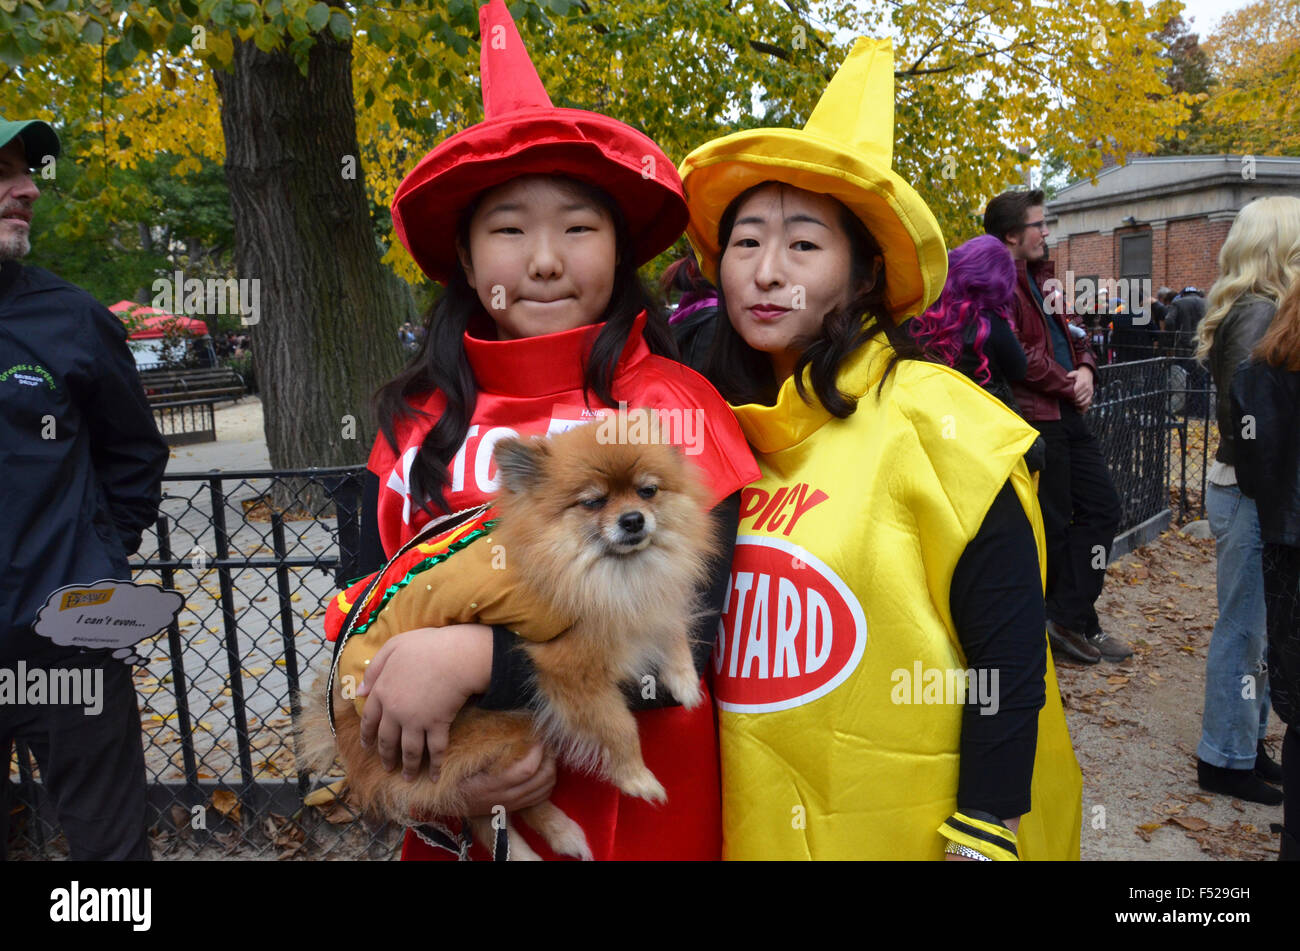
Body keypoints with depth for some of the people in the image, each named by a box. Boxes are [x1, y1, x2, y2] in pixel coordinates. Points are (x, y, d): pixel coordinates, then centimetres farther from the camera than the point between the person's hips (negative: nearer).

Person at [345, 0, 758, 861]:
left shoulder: (670, 404, -13)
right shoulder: (418, 420, -4)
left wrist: (474, 660, -29)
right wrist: (445, 765, -16)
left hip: (638, 818, -2)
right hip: (463, 820, 3)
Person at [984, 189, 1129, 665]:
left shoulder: (1039, 277, 18)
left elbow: (1068, 332, 23)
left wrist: (1085, 368, 2)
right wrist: (1068, 383, -11)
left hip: (1066, 413, 10)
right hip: (1035, 417, -10)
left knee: (1102, 506, 12)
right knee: (1053, 524, 1)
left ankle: (1070, 619, 18)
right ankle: (1071, 621, 17)